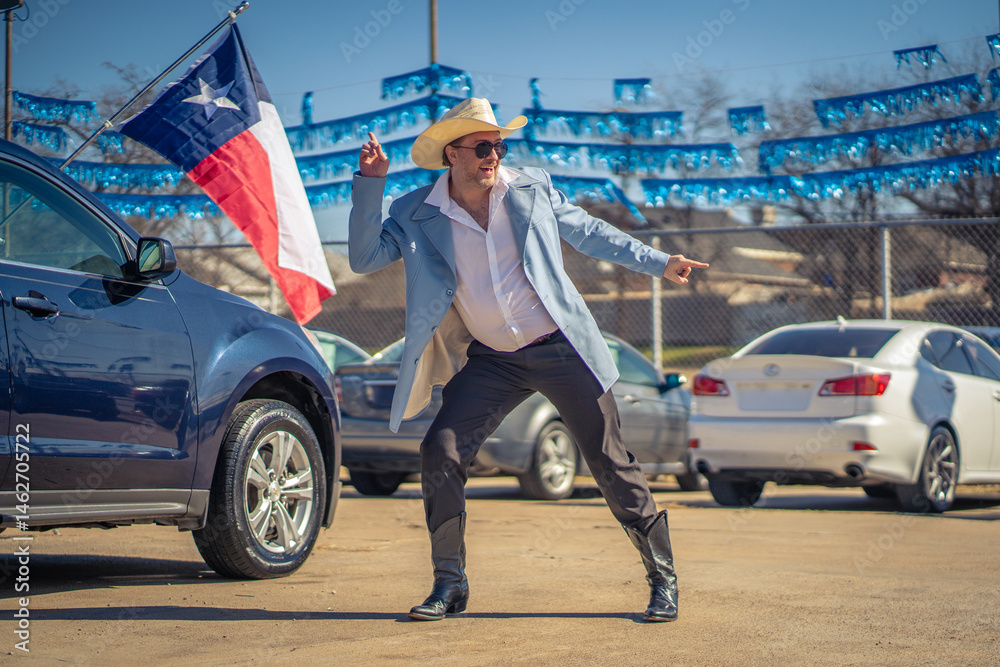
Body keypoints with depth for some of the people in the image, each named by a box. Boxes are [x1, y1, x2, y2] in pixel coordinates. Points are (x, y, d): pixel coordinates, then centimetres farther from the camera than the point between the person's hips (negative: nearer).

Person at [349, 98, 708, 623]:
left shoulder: (531, 189, -2)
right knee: (440, 452, -12)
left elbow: (588, 233, 10)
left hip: (560, 349, -1)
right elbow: (364, 258, -12)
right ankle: (449, 585, 4)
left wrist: (658, 263, 9)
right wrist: (370, 183, -21)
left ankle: (663, 580, 11)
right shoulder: (418, 215, -3)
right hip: (491, 360, 1)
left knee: (610, 464, -2)